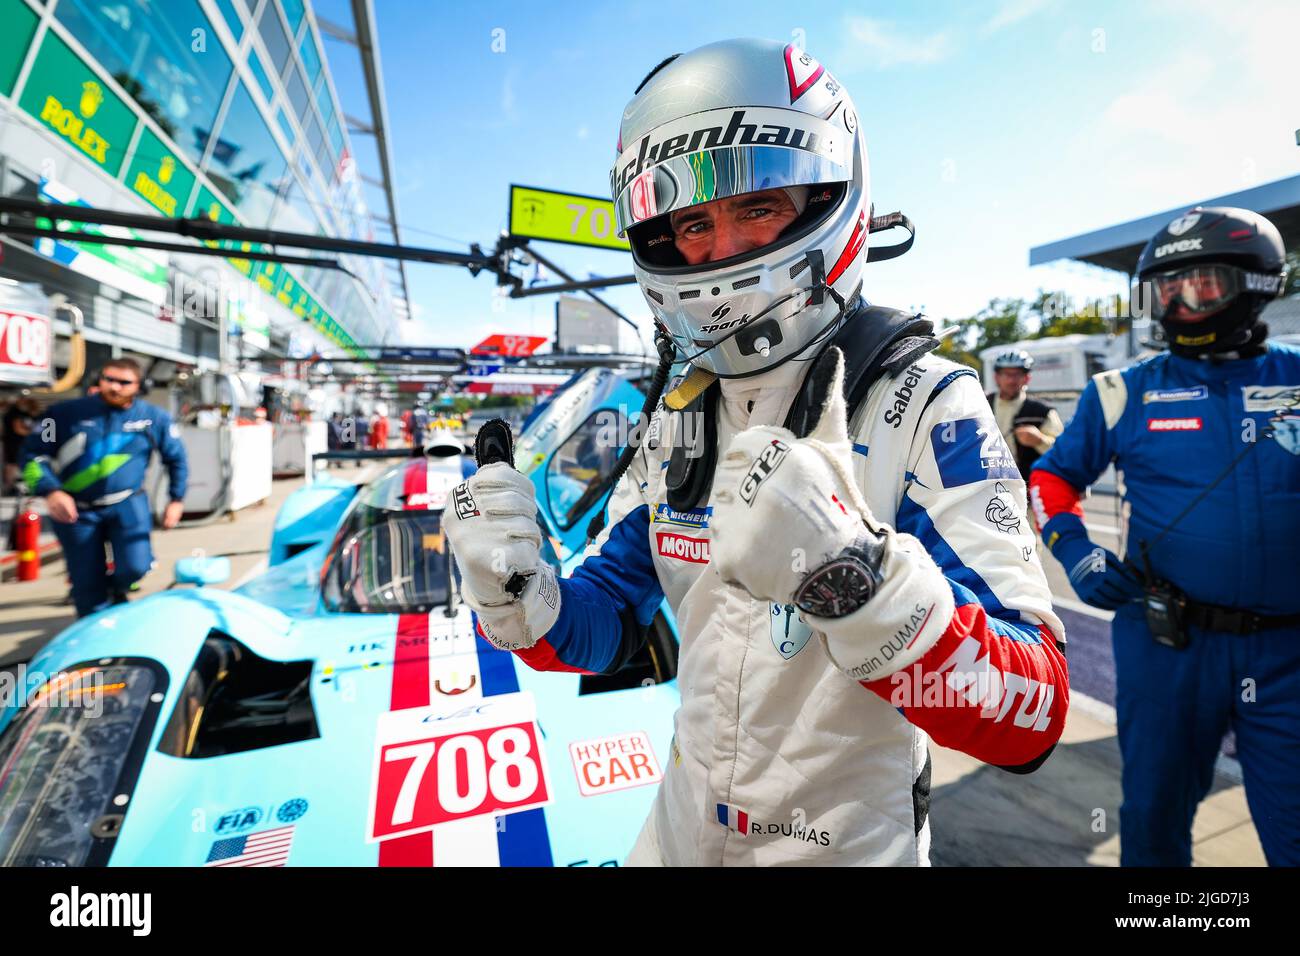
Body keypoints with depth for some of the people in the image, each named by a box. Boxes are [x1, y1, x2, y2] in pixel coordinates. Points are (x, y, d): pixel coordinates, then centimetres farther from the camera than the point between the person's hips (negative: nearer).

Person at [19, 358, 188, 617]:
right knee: (87, 586, 3)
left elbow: (176, 459, 12)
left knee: (135, 566, -17)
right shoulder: (67, 413, -2)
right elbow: (33, 453, 1)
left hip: (127, 504, 0)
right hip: (75, 510, 1)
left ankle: (116, 590, 20)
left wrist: (176, 499, 8)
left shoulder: (154, 418, 0)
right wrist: (50, 491, -15)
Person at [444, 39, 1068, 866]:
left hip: (851, 840, -4)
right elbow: (608, 624, -2)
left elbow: (1030, 719, -25)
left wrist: (848, 577, -43)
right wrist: (516, 599, -23)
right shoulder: (679, 415, -5)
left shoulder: (923, 407, -21)